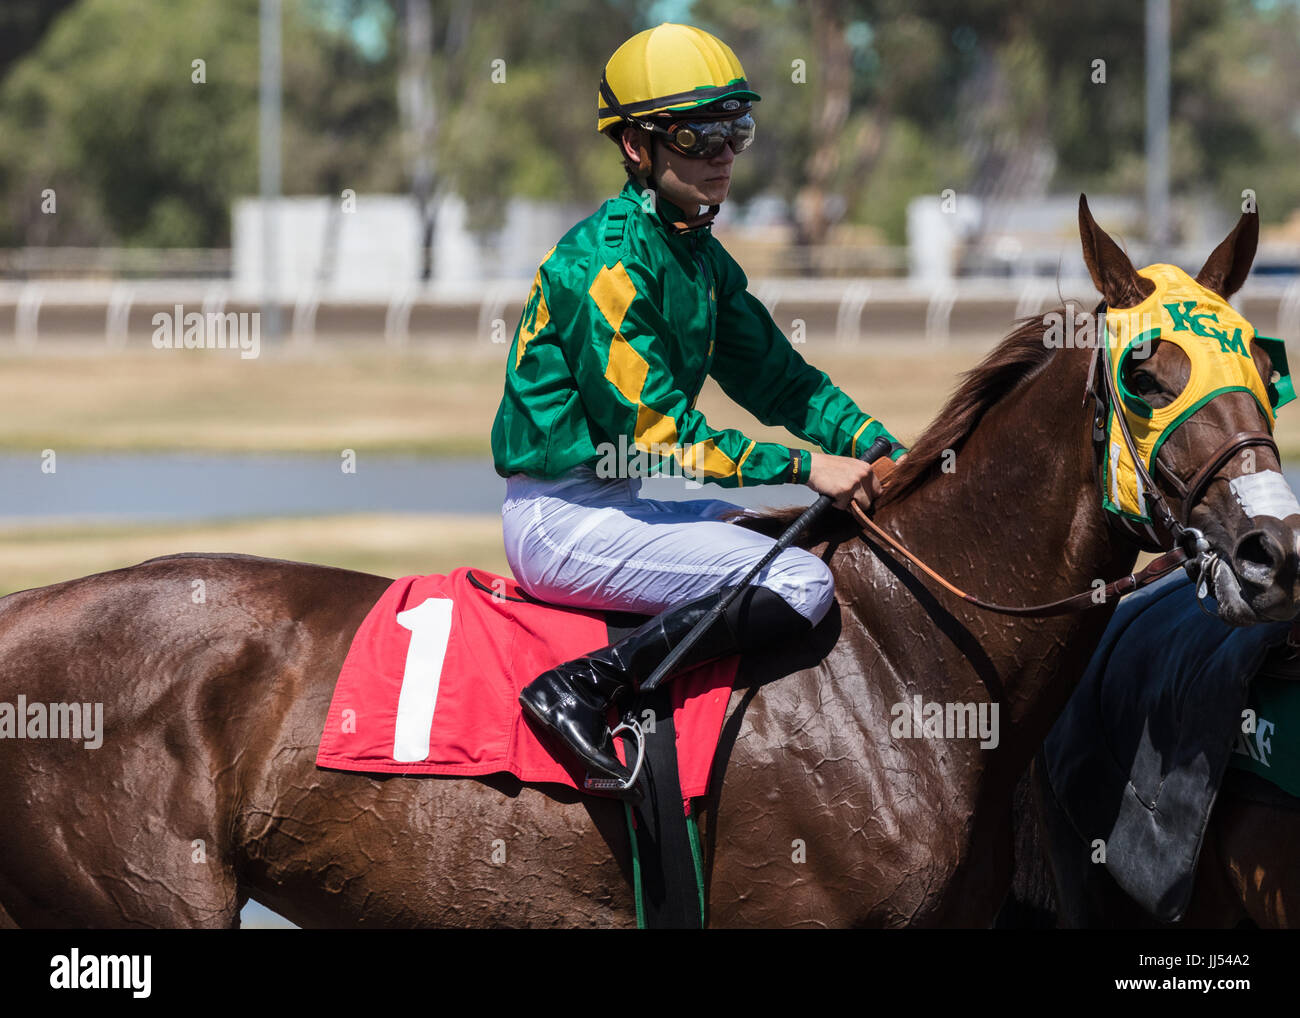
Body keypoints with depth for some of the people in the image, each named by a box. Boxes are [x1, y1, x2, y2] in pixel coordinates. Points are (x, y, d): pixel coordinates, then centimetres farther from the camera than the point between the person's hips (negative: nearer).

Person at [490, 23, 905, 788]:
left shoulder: (699, 256, 12)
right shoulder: (608, 260, -18)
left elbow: (778, 378, 16)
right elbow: (654, 436, -20)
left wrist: (884, 452, 1)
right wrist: (804, 467, -18)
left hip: (617, 504, 10)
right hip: (560, 517, -10)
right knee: (801, 582, -20)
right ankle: (583, 689, -22)